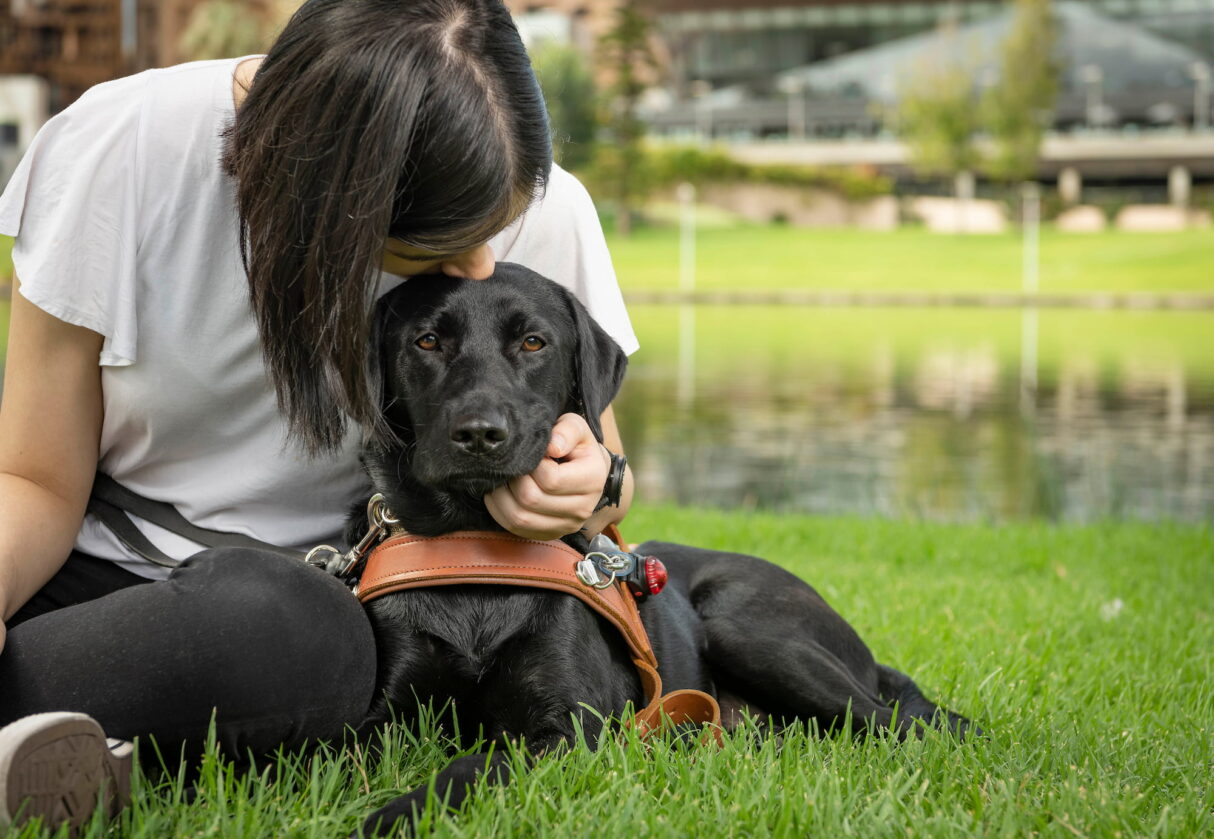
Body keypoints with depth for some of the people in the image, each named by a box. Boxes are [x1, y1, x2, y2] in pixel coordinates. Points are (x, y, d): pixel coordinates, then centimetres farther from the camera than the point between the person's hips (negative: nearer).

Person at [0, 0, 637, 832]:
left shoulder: (542, 211, -11)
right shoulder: (117, 148, -16)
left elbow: (604, 481, 8)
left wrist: (587, 491, -18)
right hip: (98, 569, 0)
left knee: (270, 622, -38)